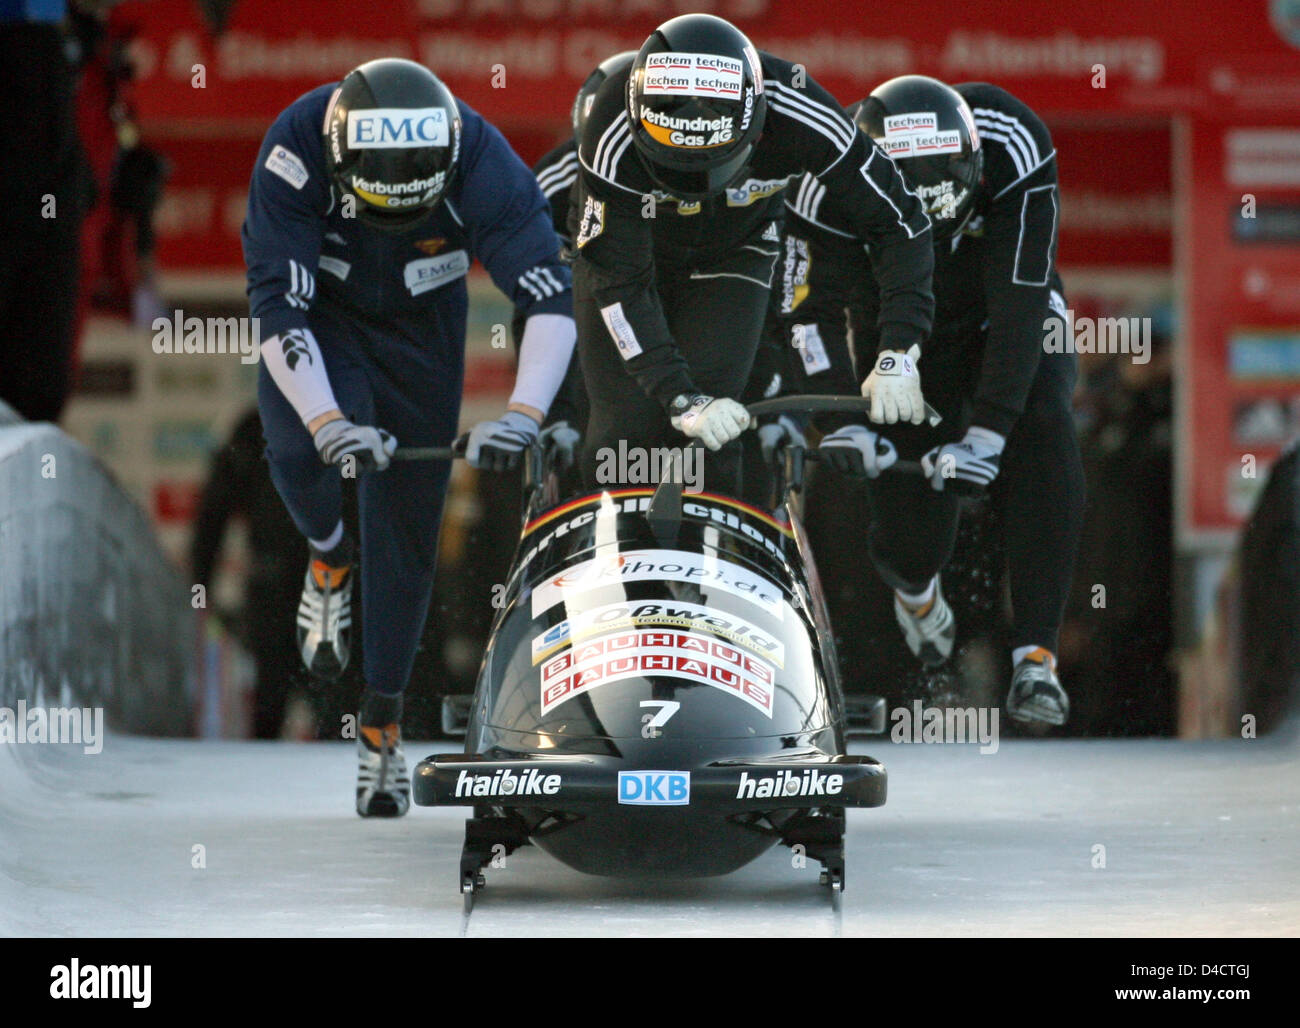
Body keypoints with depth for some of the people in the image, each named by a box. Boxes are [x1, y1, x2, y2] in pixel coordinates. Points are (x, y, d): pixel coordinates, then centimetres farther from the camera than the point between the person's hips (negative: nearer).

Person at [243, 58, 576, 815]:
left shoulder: (480, 159, -32)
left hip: (421, 326, 1)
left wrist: (525, 414, -45)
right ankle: (330, 559, 4)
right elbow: (278, 306, -32)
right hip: (320, 319, -1)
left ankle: (383, 724, 19)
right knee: (300, 452, -30)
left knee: (408, 526, 3)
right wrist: (326, 423, -44)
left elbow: (552, 296, -31)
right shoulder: (296, 152, -34)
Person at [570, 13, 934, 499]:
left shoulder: (797, 116, -34)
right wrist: (680, 397, -42)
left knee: (710, 436, -16)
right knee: (626, 428, -11)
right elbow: (618, 282, -34)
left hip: (732, 256, 1)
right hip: (625, 246, -1)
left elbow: (899, 223, -24)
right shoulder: (614, 133, -38)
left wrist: (899, 354, -32)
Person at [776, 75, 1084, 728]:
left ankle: (1035, 655, -31)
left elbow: (1020, 301, -33)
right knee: (911, 543, -8)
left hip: (1013, 327, 0)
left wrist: (987, 430, -37)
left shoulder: (1013, 148, -33)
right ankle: (915, 587, 35)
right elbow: (809, 313, -22)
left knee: (1041, 430, -32)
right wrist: (839, 422, -36)